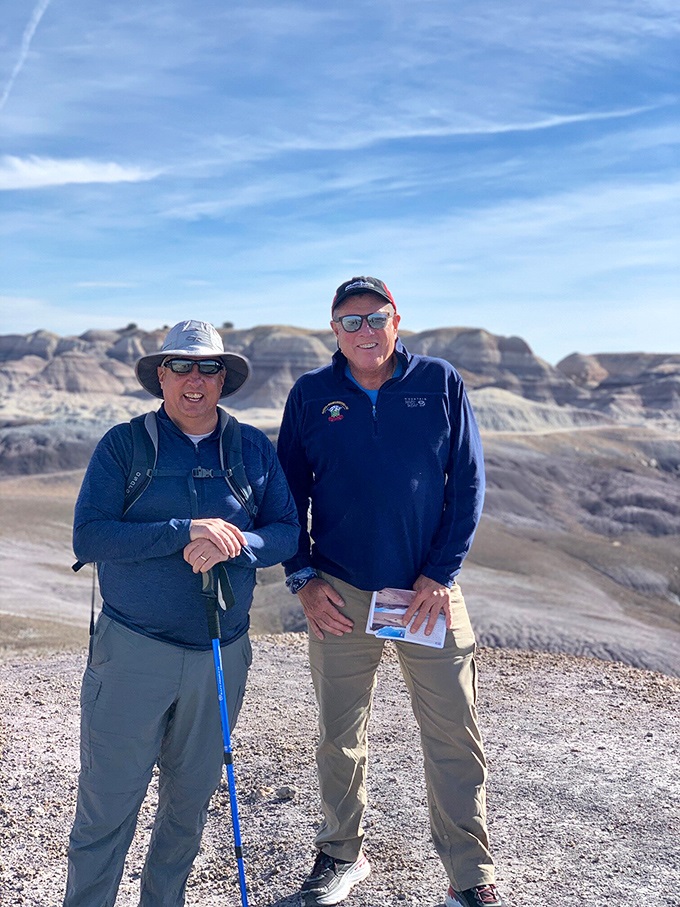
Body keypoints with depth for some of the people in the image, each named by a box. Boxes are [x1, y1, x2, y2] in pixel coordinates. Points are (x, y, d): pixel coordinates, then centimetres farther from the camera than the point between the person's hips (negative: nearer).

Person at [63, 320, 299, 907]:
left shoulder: (254, 448, 4)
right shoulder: (124, 444, -3)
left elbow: (287, 532, 1)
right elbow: (89, 537, -13)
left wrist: (235, 544, -19)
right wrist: (187, 532, -22)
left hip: (222, 654, 3)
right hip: (133, 649, -3)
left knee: (190, 802, 18)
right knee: (107, 807, 5)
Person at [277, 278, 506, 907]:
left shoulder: (440, 382, -1)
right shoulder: (310, 395, 1)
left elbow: (468, 482, -1)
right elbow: (289, 493, 6)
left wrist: (441, 573, -8)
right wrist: (302, 579, -2)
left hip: (429, 590, 0)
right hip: (340, 594, 1)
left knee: (456, 737, 4)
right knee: (340, 736, 14)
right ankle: (341, 854, 35)